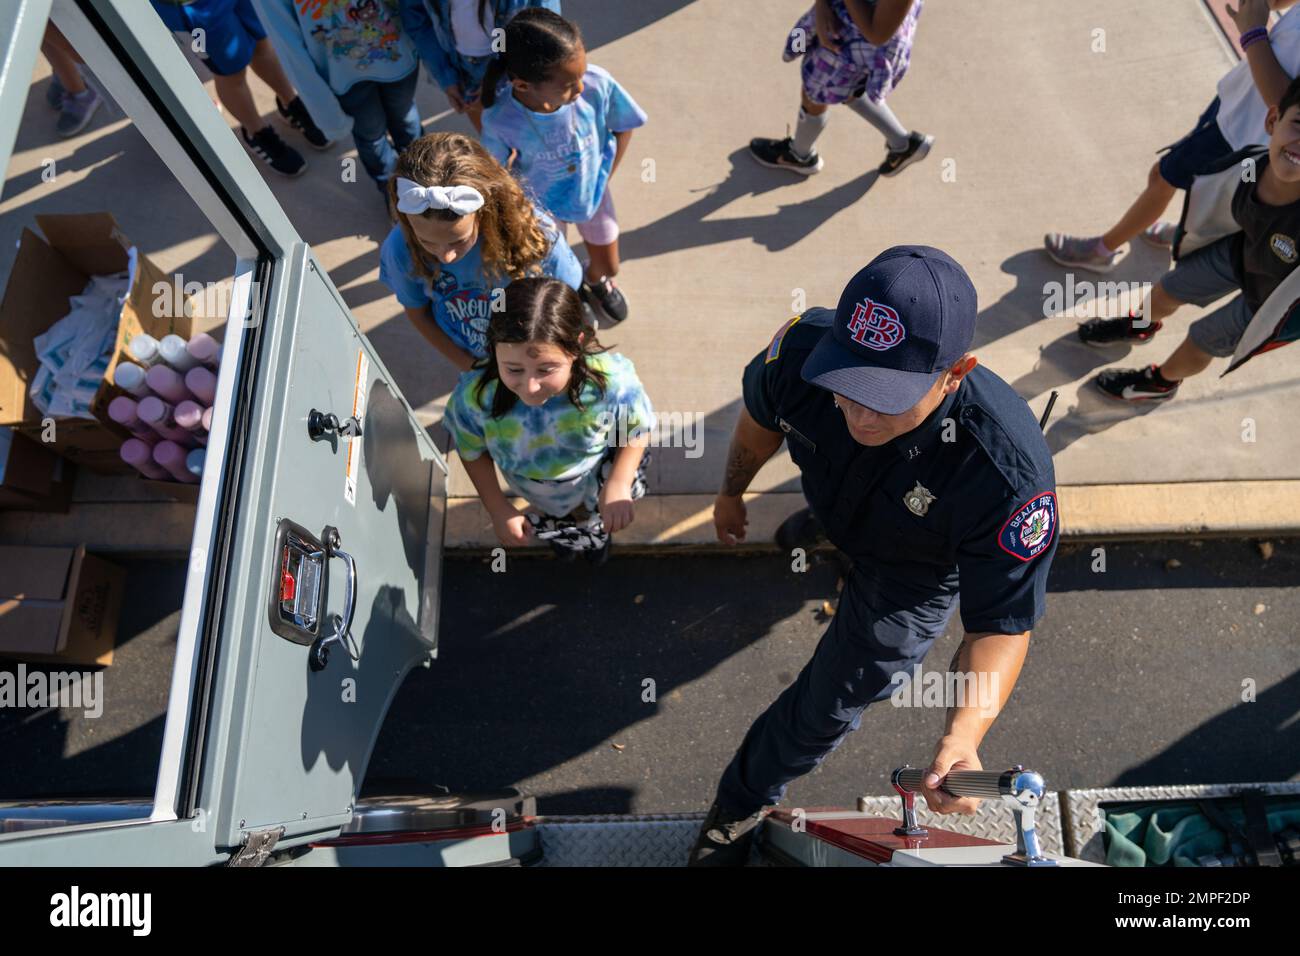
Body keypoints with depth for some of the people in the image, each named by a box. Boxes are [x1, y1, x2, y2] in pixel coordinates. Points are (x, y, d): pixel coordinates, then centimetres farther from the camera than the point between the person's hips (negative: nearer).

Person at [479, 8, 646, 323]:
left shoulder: (598, 84, -35)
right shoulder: (500, 120, -39)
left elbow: (623, 128, -13)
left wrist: (603, 179, -8)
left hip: (592, 192, 2)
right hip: (541, 203, -2)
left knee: (608, 266, 25)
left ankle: (595, 280, 64)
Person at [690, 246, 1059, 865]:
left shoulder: (1010, 473, -46)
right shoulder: (804, 345, -36)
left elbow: (1002, 624, -34)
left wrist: (964, 732, -53)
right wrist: (732, 493, 7)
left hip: (917, 571, -1)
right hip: (839, 493, 2)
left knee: (833, 698, 13)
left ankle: (743, 802, 41)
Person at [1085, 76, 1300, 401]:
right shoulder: (1254, 165, -32)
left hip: (1269, 300, -4)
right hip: (1239, 250, 4)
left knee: (1199, 342, 17)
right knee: (1165, 292, 23)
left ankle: (1161, 382, 52)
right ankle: (1142, 326, 61)